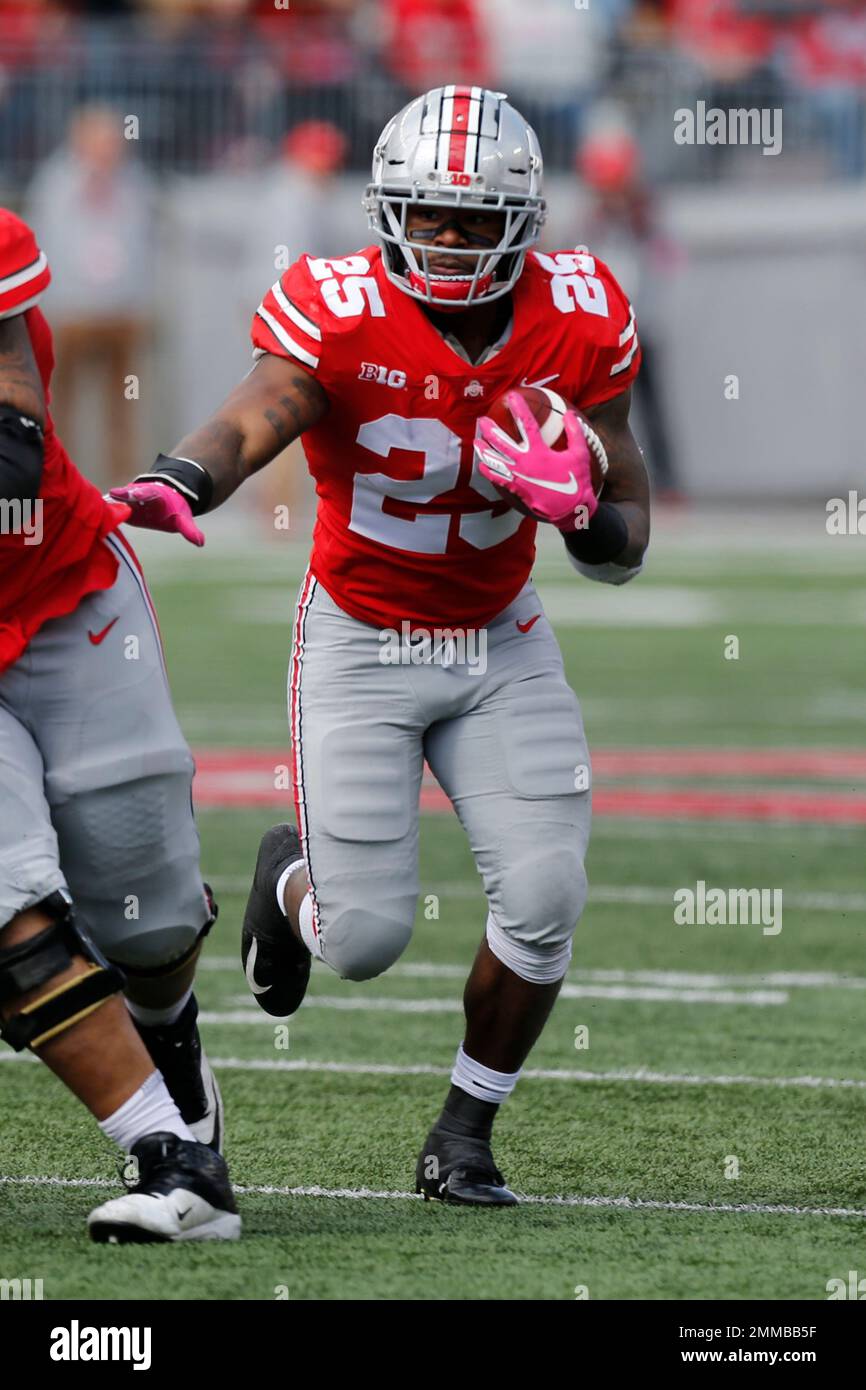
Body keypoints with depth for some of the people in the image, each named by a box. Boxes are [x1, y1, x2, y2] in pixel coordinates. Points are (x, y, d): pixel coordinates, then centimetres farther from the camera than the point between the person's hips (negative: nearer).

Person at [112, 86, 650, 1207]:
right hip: (361, 643, -3)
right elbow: (249, 422, -40)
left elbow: (626, 548, -3)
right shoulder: (342, 316, -21)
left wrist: (578, 506, -26)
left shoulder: (575, 323, -10)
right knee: (366, 939, -6)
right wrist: (173, 486, -62)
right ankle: (294, 880, 33)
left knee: (543, 897, -11)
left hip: (501, 646, 3)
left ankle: (464, 1137, 12)